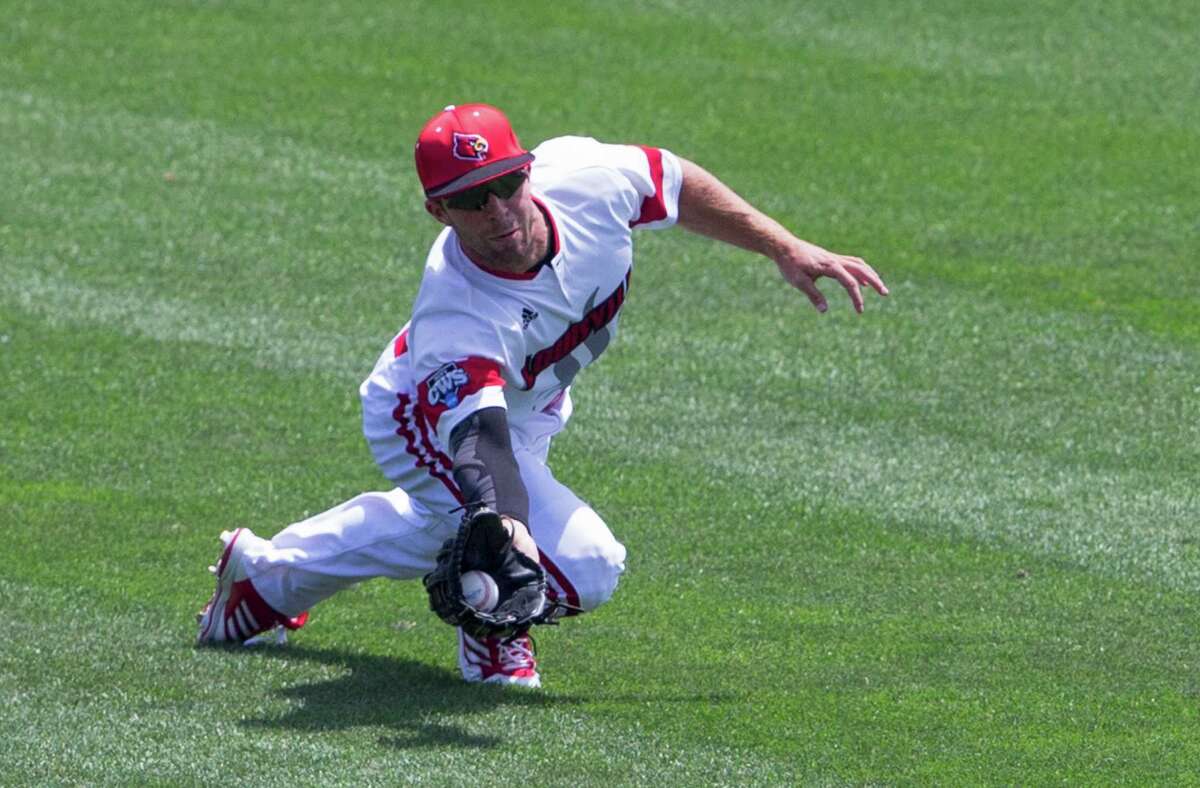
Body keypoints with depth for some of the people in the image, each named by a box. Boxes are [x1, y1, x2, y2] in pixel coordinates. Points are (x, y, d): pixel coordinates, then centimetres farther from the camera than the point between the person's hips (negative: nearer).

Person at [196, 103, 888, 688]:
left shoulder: (583, 174, -30)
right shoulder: (454, 323, -46)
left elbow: (676, 183, -10)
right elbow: (482, 443, -57)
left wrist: (787, 249, -9)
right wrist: (506, 527, -76)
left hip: (531, 399, 7)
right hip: (428, 424, -7)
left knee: (452, 519, 33)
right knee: (583, 564, -23)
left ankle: (271, 573, 52)